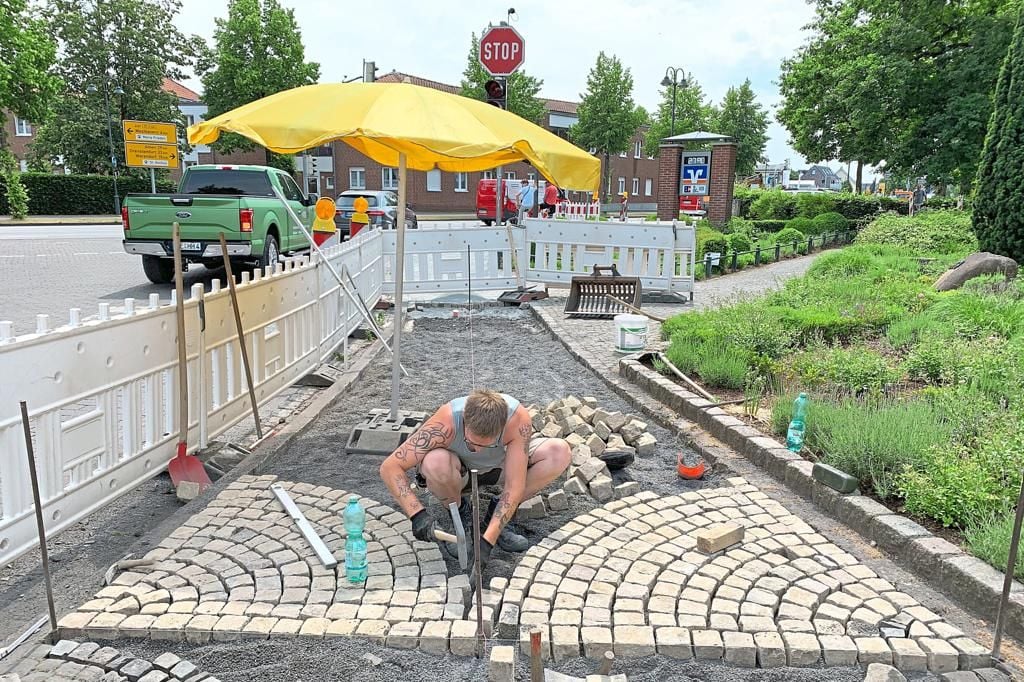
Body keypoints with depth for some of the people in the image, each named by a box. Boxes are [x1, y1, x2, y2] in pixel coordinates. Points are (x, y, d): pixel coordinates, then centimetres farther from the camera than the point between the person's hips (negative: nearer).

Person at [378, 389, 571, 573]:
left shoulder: (519, 420, -35)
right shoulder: (445, 423, -37)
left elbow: (514, 488, -32)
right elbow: (389, 468, -34)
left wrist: (487, 541, -37)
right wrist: (417, 513, -45)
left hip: (499, 466, 2)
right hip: (460, 469, -2)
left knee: (560, 452, -23)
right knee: (435, 462, -39)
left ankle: (493, 517, -7)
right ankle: (461, 514, -5)